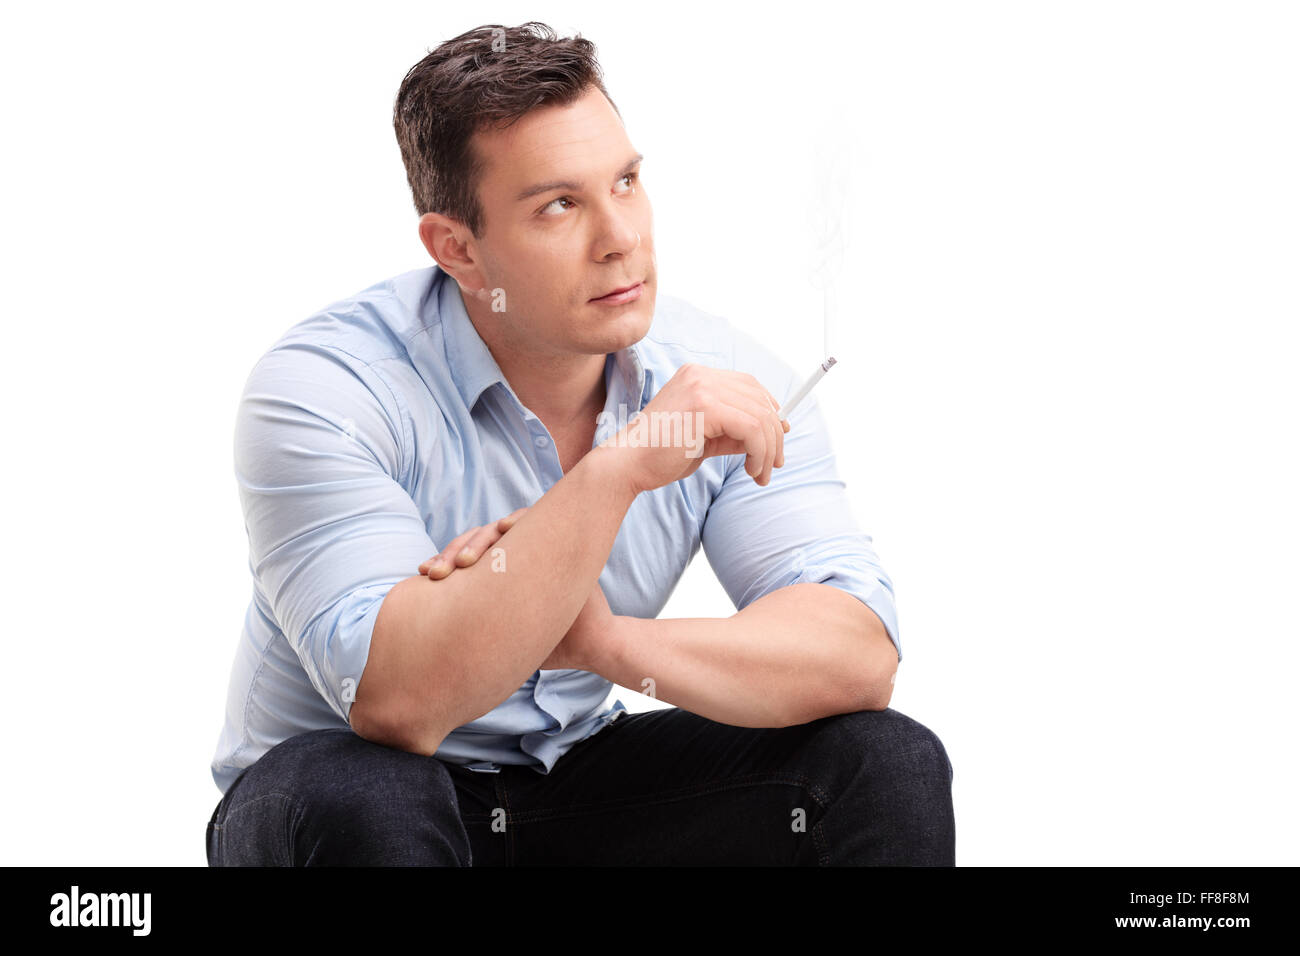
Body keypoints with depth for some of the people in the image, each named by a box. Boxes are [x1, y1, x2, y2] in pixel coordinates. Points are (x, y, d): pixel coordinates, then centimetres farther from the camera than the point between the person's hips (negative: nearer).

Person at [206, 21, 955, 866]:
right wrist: (619, 470, -41)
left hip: (577, 780, 3)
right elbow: (398, 705, -36)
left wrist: (607, 641, -35)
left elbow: (860, 657, -19)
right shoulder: (324, 390, -24)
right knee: (361, 803, -38)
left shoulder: (723, 378, -10)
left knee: (885, 761, -16)